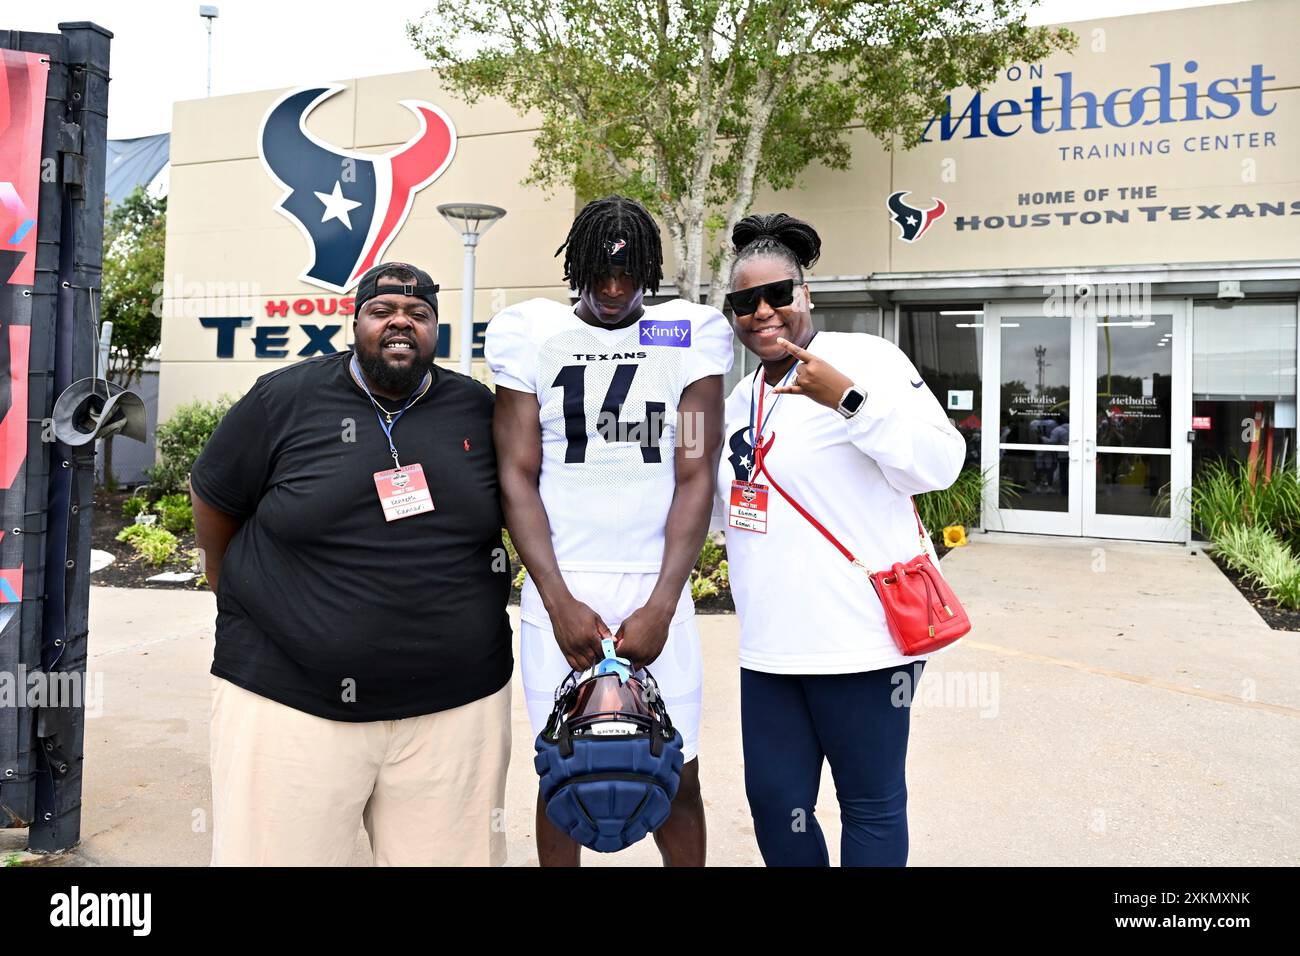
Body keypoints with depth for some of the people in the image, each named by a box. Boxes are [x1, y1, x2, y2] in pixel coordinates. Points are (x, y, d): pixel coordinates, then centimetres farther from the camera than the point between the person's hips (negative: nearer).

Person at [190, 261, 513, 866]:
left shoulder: (478, 409, 5)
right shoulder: (285, 398, -1)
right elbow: (213, 500, 10)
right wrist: (239, 599, 17)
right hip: (288, 700, -1)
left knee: (449, 855, 11)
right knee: (278, 852, 8)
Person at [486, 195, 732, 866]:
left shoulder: (688, 337, 3)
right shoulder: (532, 335, 3)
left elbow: (695, 478, -1)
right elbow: (517, 476, 0)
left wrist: (661, 606, -10)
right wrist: (560, 602, -9)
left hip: (656, 588, 0)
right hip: (560, 590, 0)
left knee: (677, 775, 6)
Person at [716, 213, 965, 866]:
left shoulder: (863, 357, -7)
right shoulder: (742, 396, 15)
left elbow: (940, 464, -16)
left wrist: (849, 399, -25)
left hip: (858, 641, -7)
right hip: (768, 647, 7)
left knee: (872, 809, 9)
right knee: (775, 806, 15)